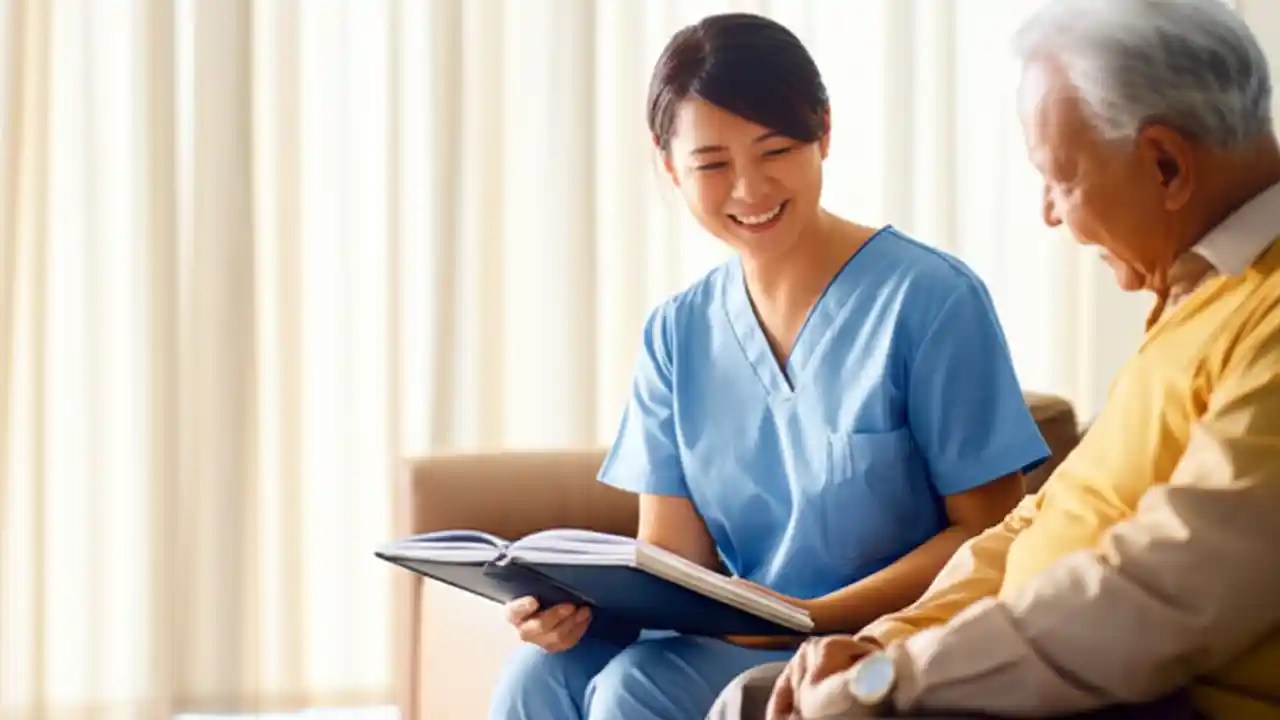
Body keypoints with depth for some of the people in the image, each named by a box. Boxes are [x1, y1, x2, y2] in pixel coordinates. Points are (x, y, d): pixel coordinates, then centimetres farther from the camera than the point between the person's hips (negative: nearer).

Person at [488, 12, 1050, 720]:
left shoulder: (930, 299, -10)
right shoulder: (678, 334, 8)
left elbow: (987, 531, -9)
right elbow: (669, 552, 4)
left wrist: (818, 616, -21)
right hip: (729, 637, 5)